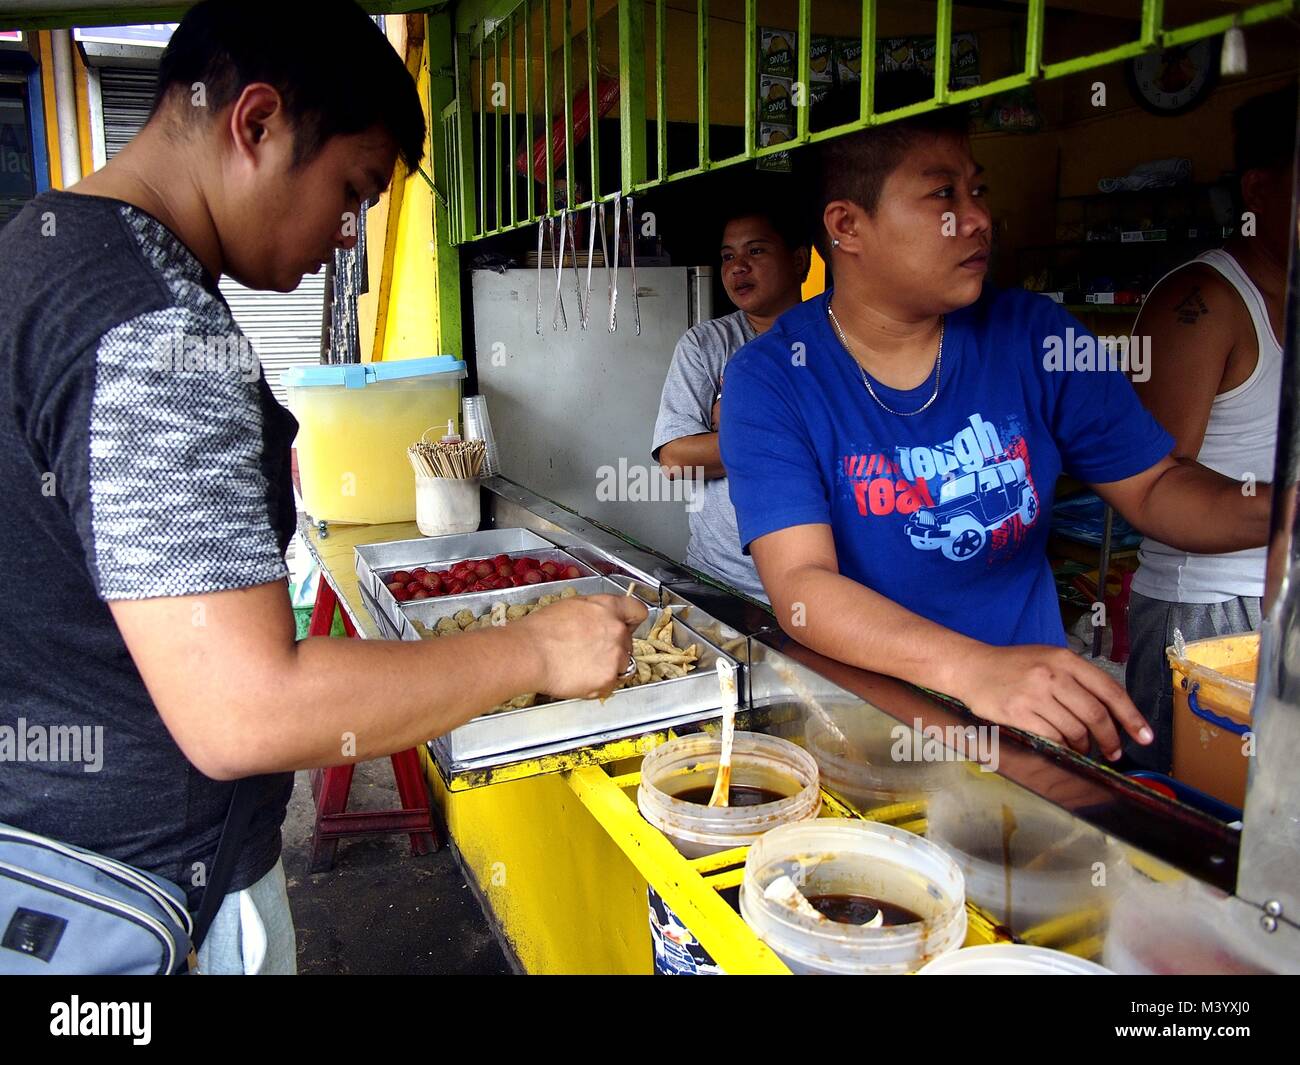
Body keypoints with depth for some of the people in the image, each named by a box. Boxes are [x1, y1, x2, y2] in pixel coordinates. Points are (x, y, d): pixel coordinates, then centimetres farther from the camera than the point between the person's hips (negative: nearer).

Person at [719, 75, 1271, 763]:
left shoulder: (1035, 337, 0)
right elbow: (799, 585, -20)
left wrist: (1268, 512, -12)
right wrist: (972, 669, -33)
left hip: (1033, 708, 2)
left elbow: (1155, 487, 8)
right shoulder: (772, 379, -11)